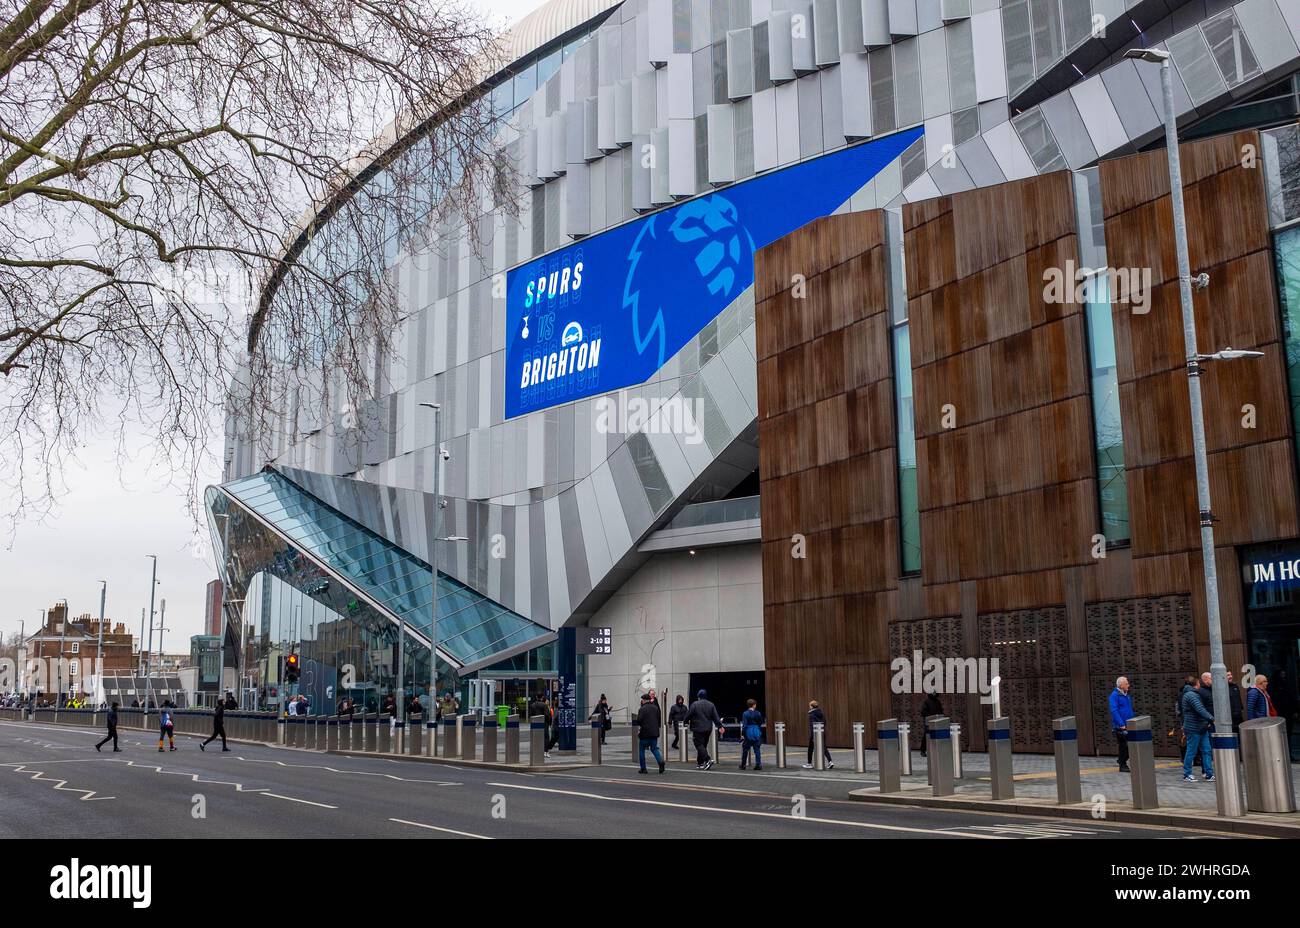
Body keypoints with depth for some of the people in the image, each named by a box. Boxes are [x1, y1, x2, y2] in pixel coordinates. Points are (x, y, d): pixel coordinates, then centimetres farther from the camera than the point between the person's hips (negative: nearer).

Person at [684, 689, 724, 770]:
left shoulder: (694, 704, -7)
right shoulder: (711, 705, 7)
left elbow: (688, 715, -2)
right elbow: (716, 717, 4)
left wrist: (686, 722, 16)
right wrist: (720, 726, 6)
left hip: (698, 729, -6)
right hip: (708, 729, 6)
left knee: (699, 745, -6)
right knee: (703, 745, 14)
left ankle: (708, 760, -24)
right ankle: (700, 763, 19)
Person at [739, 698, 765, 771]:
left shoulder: (745, 714, -7)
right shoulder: (758, 713, 0)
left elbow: (744, 725, -10)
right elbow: (760, 723, 10)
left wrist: (742, 734, -8)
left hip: (748, 733, -1)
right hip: (757, 733, 1)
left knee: (745, 749, 10)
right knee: (757, 749, 4)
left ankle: (743, 765, 17)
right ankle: (758, 764, -3)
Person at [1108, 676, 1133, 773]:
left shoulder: (1127, 695, 14)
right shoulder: (1115, 695, -12)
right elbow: (1114, 711, -18)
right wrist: (1121, 724, -23)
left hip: (1128, 725, 7)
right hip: (1120, 726, -7)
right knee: (1123, 745, -3)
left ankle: (1122, 761, 24)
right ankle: (1122, 765, 7)